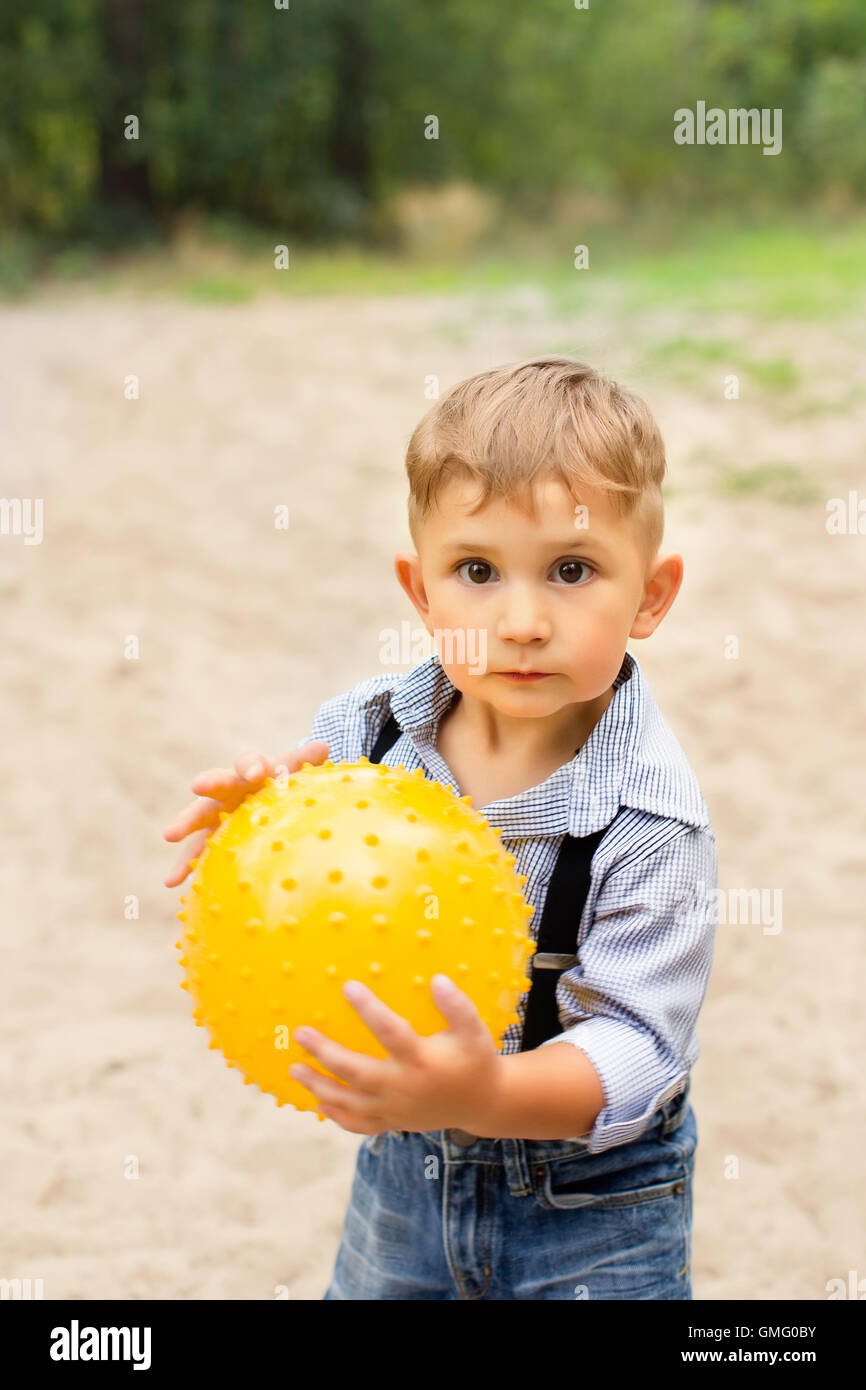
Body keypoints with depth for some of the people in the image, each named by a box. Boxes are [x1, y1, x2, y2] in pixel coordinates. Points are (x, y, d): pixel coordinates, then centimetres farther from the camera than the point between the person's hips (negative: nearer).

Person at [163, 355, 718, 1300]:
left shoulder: (648, 821, -24)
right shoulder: (360, 734, -12)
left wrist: (490, 1095, -46)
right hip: (400, 1170, 4)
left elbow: (637, 1046, -28)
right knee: (365, 1288, 23)